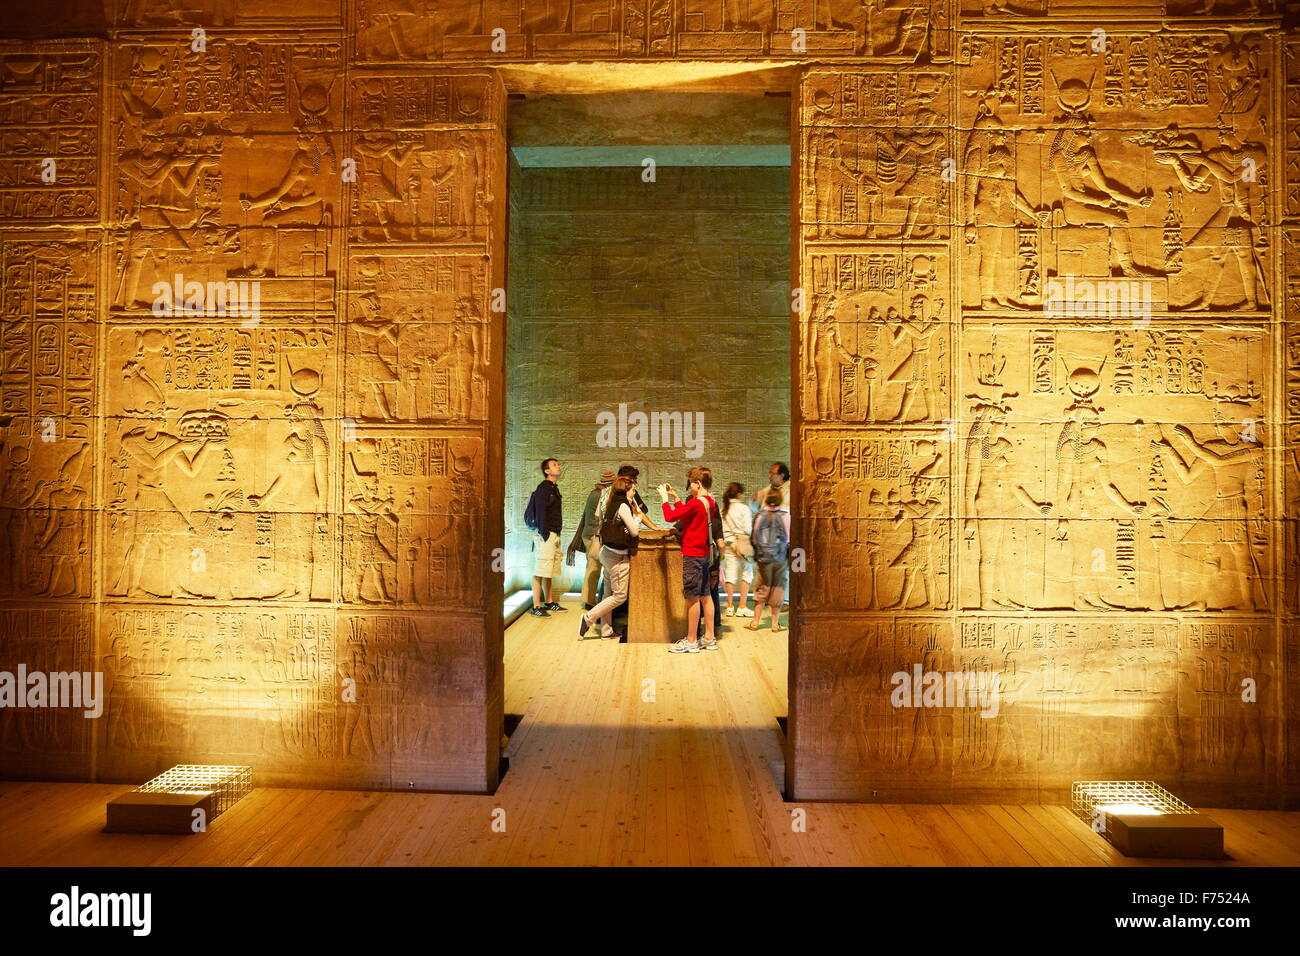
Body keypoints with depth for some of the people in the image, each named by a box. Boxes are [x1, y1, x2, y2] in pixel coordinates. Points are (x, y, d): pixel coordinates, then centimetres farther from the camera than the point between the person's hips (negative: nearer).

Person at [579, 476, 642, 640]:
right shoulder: (623, 506, -15)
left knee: (610, 593, 14)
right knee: (620, 596, -1)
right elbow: (634, 532, -12)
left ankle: (606, 630, 18)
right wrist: (638, 517, 5)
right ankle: (588, 618, -3)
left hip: (606, 552, 9)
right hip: (618, 557, -9)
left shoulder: (610, 505, 10)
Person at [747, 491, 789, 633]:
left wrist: (756, 556, 16)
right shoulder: (785, 516, -6)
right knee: (778, 590, 6)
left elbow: (754, 539, 4)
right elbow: (789, 540, -3)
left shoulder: (759, 516, -1)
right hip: (780, 559, -1)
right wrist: (790, 560, 7)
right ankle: (775, 623, 10)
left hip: (763, 559, 1)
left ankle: (755, 622, 13)